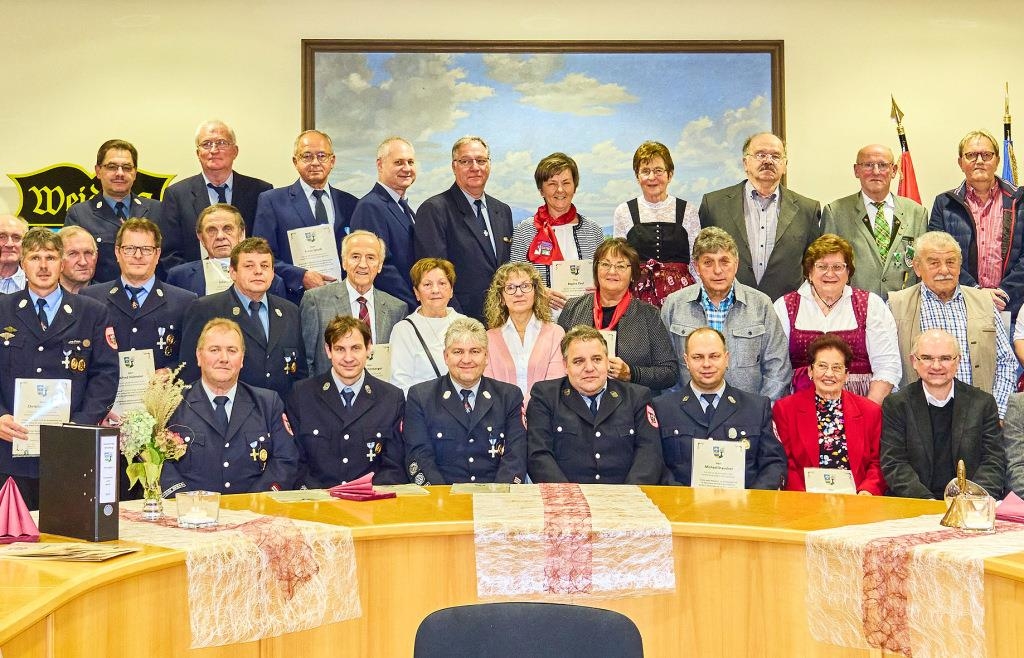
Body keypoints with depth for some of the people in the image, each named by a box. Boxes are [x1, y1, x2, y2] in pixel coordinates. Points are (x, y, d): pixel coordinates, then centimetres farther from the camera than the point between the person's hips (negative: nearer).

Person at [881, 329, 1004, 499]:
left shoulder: (983, 403, 9)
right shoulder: (895, 405, 5)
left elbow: (993, 461, 5)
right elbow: (894, 464, -2)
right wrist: (927, 501, -16)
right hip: (913, 504, -1)